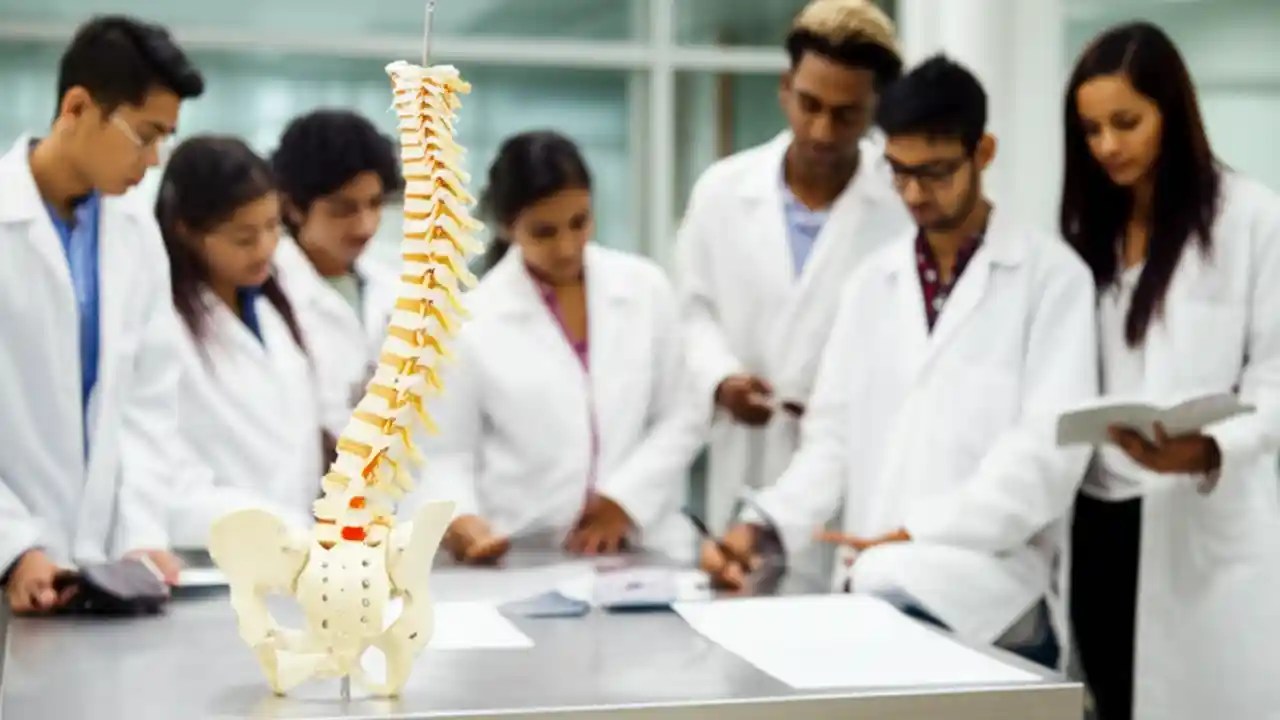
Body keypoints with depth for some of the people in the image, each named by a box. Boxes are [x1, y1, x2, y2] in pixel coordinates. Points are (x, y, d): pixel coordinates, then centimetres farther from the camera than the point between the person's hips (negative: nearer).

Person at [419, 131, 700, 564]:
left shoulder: (645, 287, 5)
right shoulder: (470, 320, -1)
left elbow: (677, 420, 8)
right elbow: (448, 455, 4)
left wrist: (623, 501, -5)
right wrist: (461, 519, -16)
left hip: (642, 547, 1)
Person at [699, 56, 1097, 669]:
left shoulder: (1051, 274, 2)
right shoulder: (872, 280, 17)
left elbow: (1051, 447, -8)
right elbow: (834, 434, 12)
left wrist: (918, 533, -15)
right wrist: (764, 525, -6)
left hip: (988, 590, -5)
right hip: (875, 586, 5)